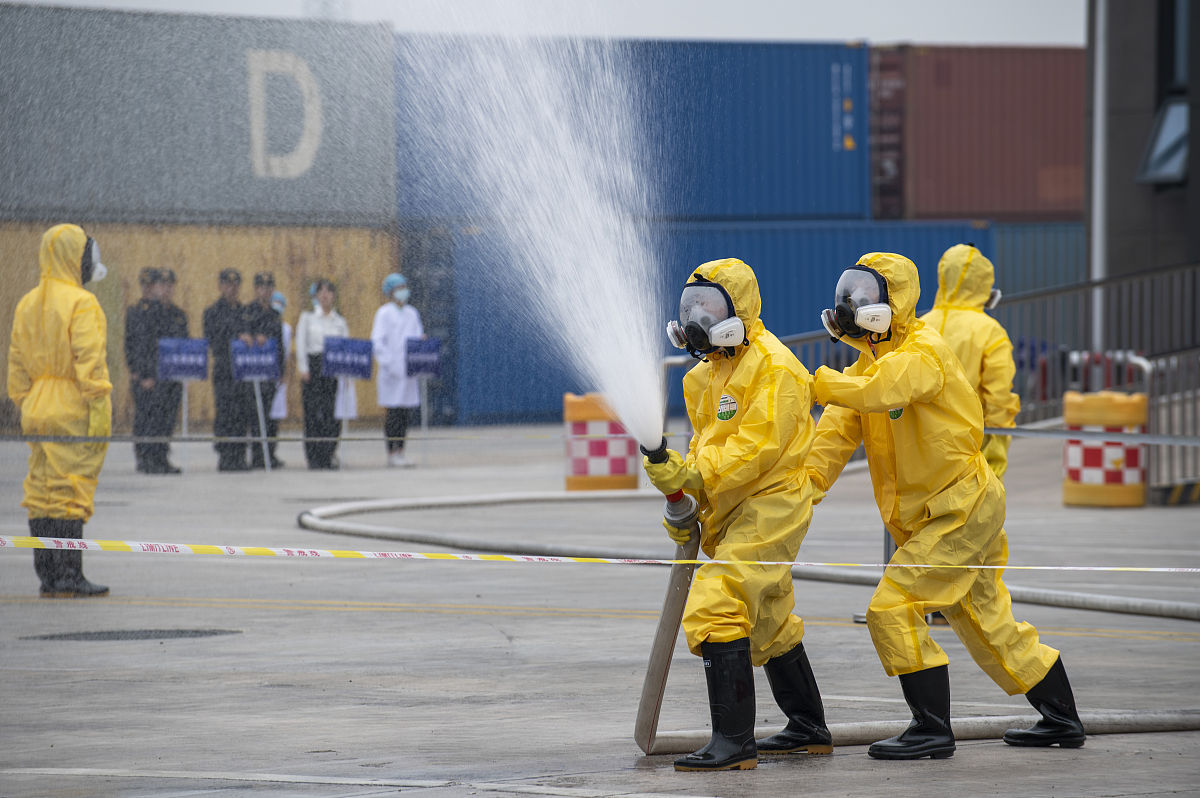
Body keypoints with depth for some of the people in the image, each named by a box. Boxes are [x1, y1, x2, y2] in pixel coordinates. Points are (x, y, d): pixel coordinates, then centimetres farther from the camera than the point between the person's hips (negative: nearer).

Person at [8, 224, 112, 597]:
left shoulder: (27, 305, 14)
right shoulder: (81, 304, -11)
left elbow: (17, 364, 16)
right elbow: (90, 361, -17)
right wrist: (100, 410, -17)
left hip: (38, 412, 8)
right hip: (73, 412, -8)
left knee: (42, 493, 8)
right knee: (71, 494, -8)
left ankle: (47, 576, 10)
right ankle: (69, 577, -10)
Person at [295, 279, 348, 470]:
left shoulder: (340, 321, 11)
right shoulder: (307, 317, 6)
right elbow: (300, 344, 2)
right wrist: (303, 368, -8)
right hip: (313, 365, -2)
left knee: (333, 413, -6)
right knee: (313, 411, -6)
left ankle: (329, 455, 2)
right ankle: (314, 457, -2)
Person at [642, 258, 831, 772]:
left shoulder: (773, 367, -17)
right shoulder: (708, 373, 13)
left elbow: (757, 446, -25)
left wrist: (692, 476, -30)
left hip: (770, 505, -10)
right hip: (733, 512, 10)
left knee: (717, 609, -21)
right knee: (769, 627, 21)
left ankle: (734, 741, -23)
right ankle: (809, 729, 36)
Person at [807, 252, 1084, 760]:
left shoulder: (923, 352, -18)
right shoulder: (873, 358, 11)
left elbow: (873, 393, -38)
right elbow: (841, 427, 0)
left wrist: (808, 380, -36)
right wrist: (807, 479, -15)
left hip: (962, 509, -10)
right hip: (929, 515, 10)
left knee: (893, 609, -15)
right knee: (989, 626, 17)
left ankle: (932, 729, -10)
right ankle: (1062, 720, 27)